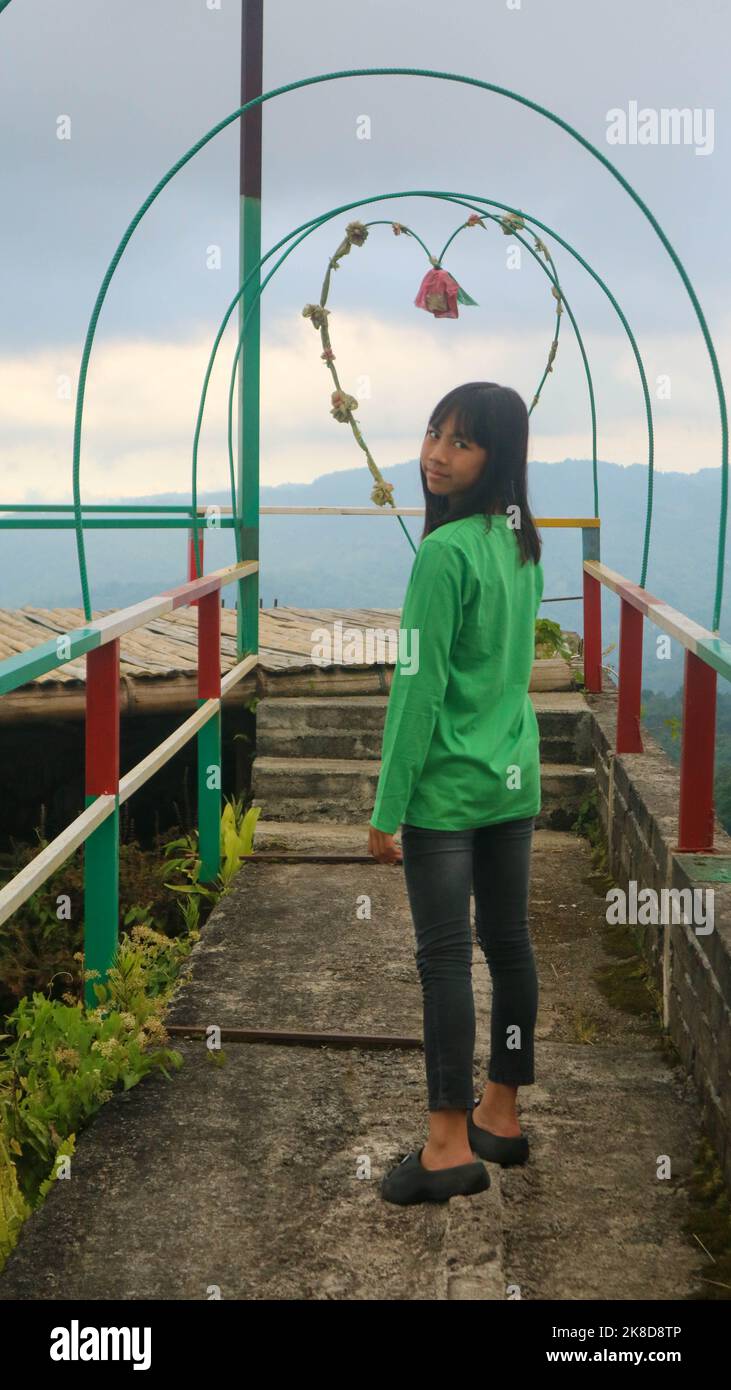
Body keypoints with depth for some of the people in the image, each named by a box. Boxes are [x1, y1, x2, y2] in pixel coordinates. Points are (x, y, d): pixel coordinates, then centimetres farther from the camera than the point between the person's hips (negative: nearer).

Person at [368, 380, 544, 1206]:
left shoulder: (445, 552, -19)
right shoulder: (522, 543, 6)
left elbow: (420, 687, -18)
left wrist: (386, 809, -13)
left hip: (447, 789, -8)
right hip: (515, 780, 8)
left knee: (445, 958, -2)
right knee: (508, 943, 14)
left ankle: (452, 1145, 4)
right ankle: (500, 1115, 27)